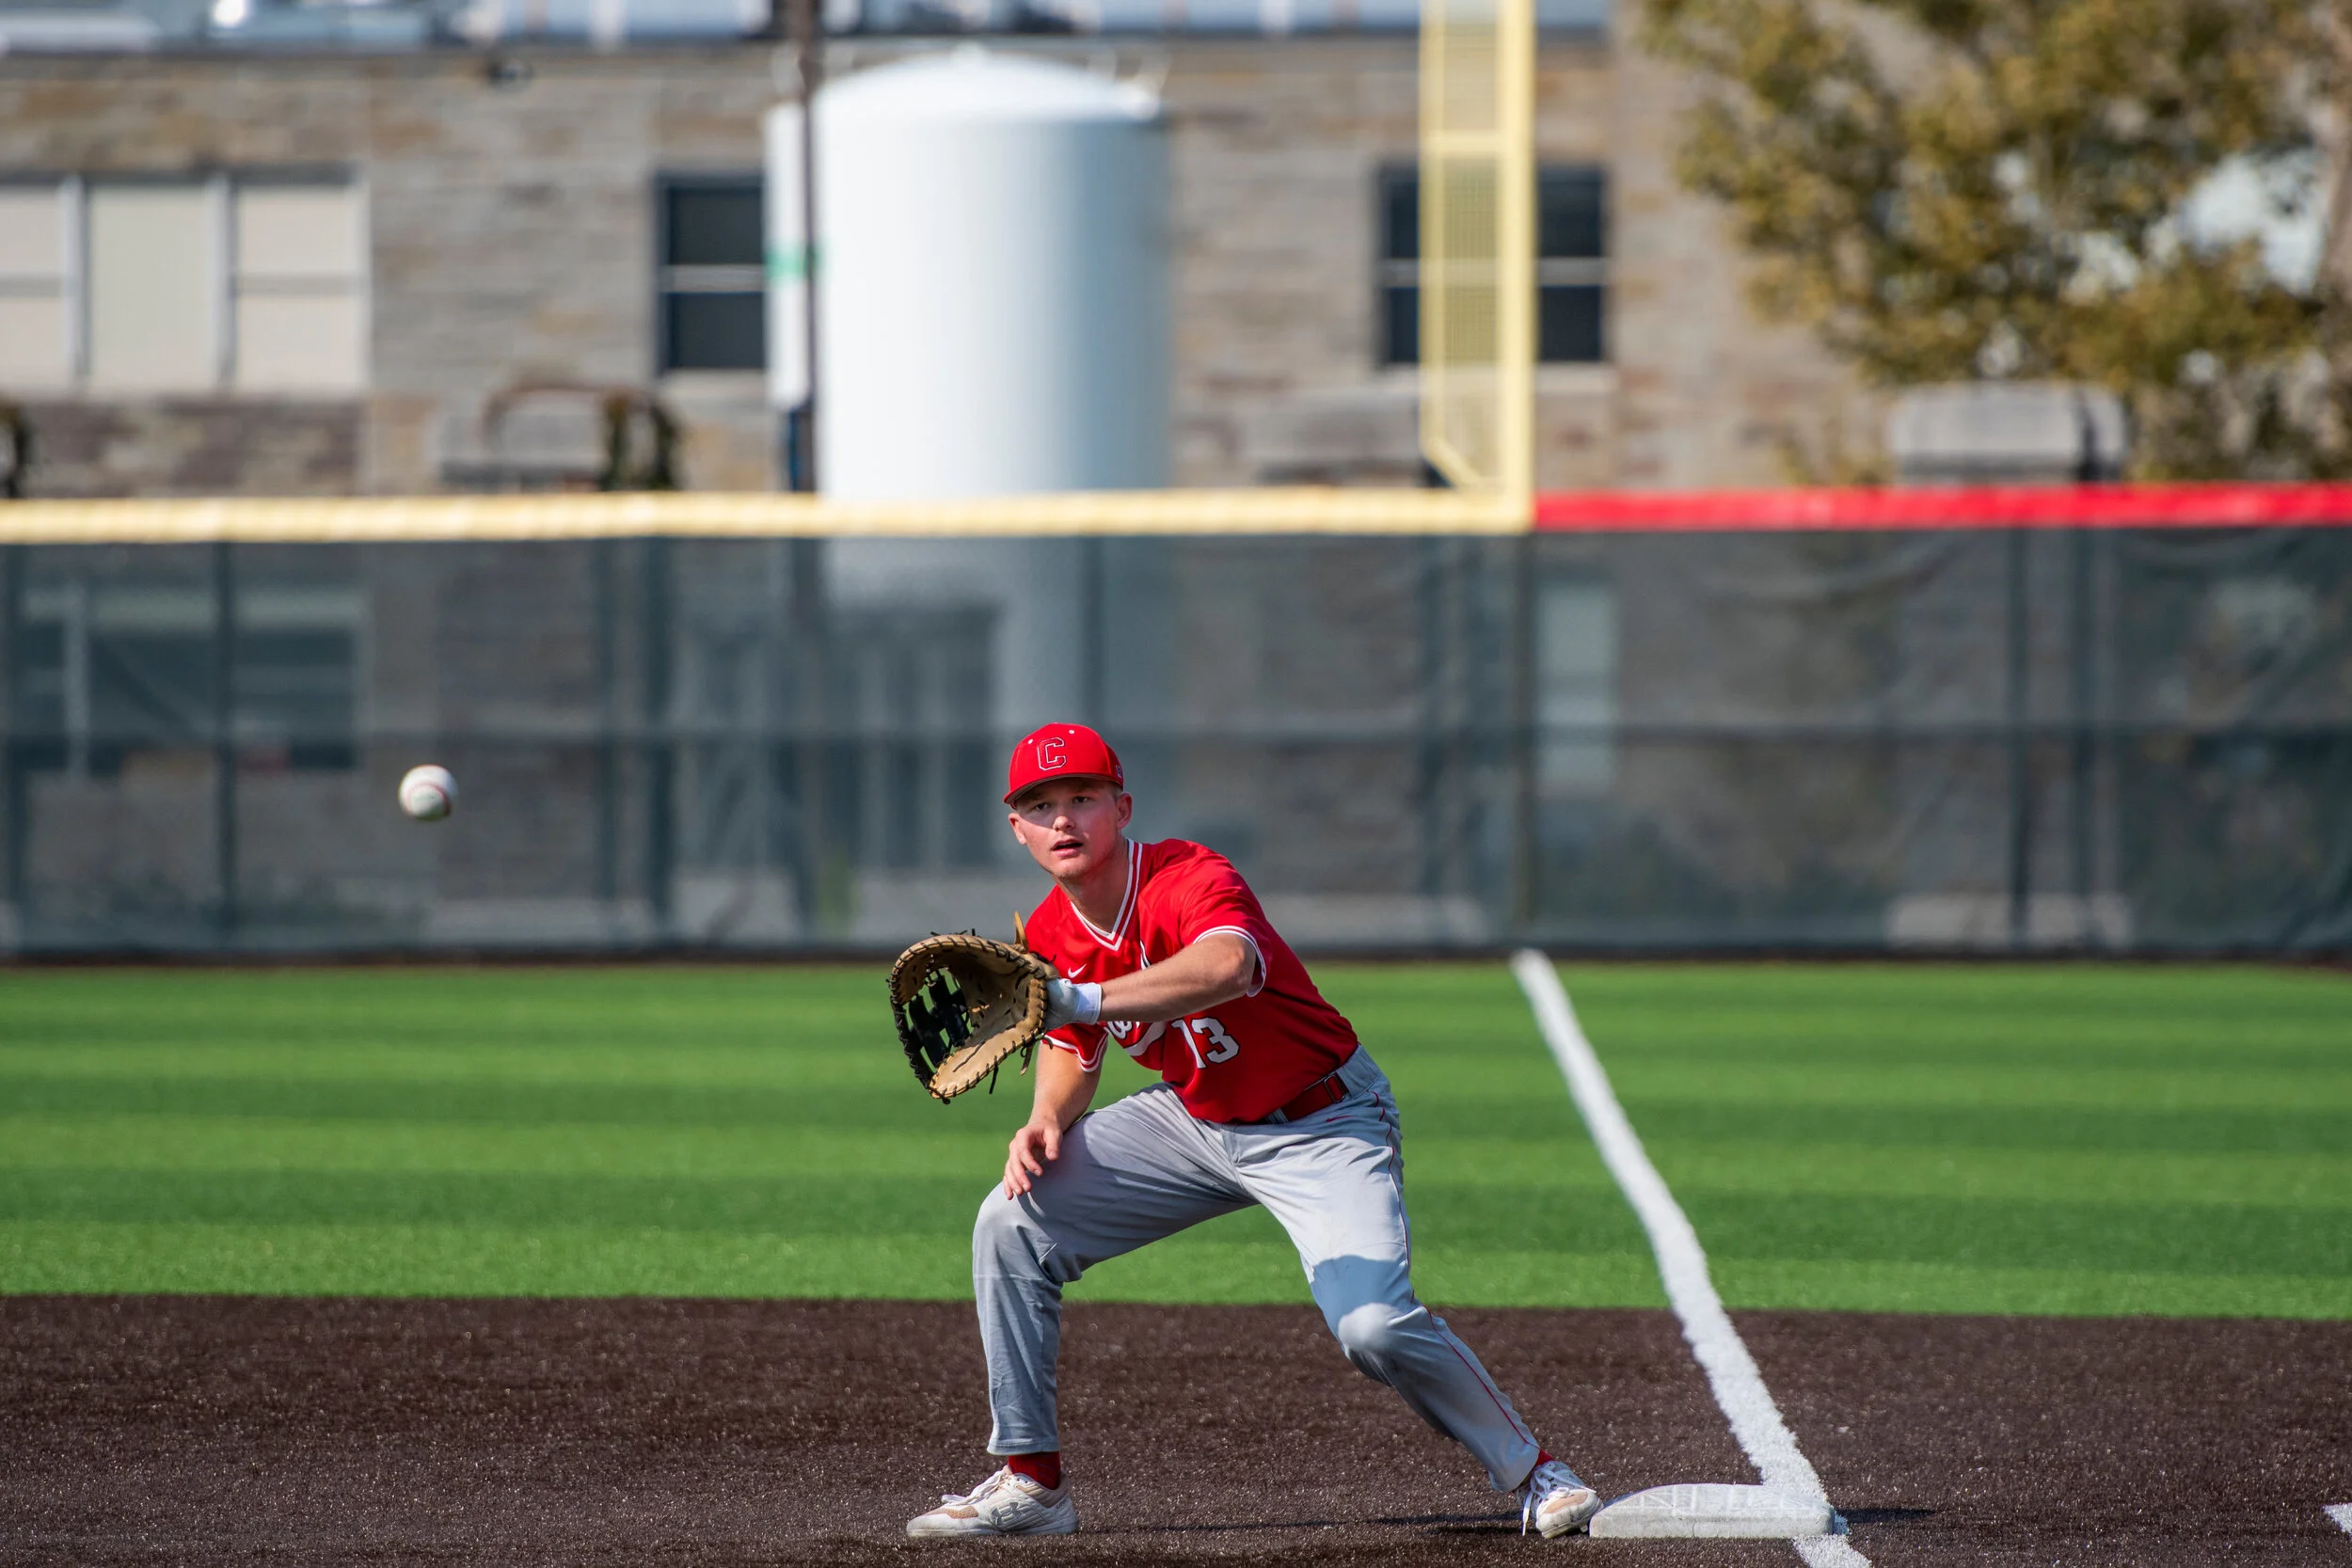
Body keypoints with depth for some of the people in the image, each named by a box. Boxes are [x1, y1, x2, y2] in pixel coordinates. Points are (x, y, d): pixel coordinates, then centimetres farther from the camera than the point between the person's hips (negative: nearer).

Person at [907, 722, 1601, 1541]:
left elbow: (1226, 966, -53)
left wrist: (1085, 1000, -63)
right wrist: (1048, 1121, -10)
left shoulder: (1193, 881, -28)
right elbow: (1074, 1050, 13)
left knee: (1373, 1324, -26)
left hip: (1323, 1126, -7)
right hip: (1193, 1119, 7)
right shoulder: (1049, 936, -6)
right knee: (1013, 1224, -4)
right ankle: (1032, 1483, 5)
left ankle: (1530, 1470, -4)